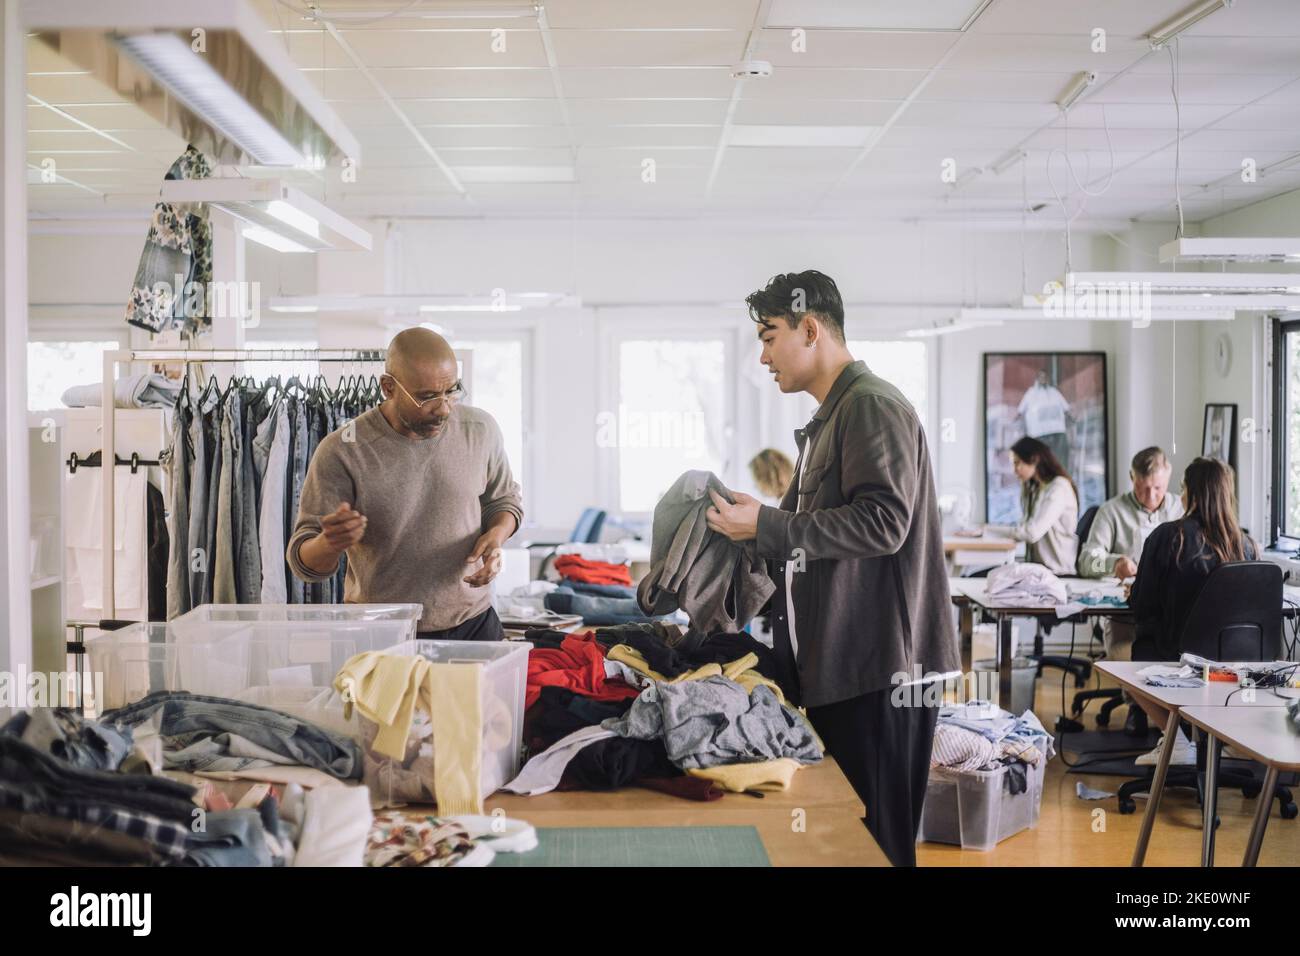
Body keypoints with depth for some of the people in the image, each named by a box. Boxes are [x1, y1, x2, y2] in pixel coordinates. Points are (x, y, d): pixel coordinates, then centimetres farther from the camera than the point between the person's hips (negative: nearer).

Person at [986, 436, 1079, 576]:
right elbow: (1025, 529, 10)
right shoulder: (1032, 488, 18)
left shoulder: (1059, 487, -10)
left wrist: (988, 529, -15)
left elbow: (1032, 532, -20)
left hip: (1057, 571, -7)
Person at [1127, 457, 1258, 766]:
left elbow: (1141, 607, -10)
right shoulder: (1246, 544, -3)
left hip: (1175, 656, -5)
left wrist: (1133, 594, 15)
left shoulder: (1168, 536, -14)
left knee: (1138, 651, 27)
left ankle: (1177, 741, 11)